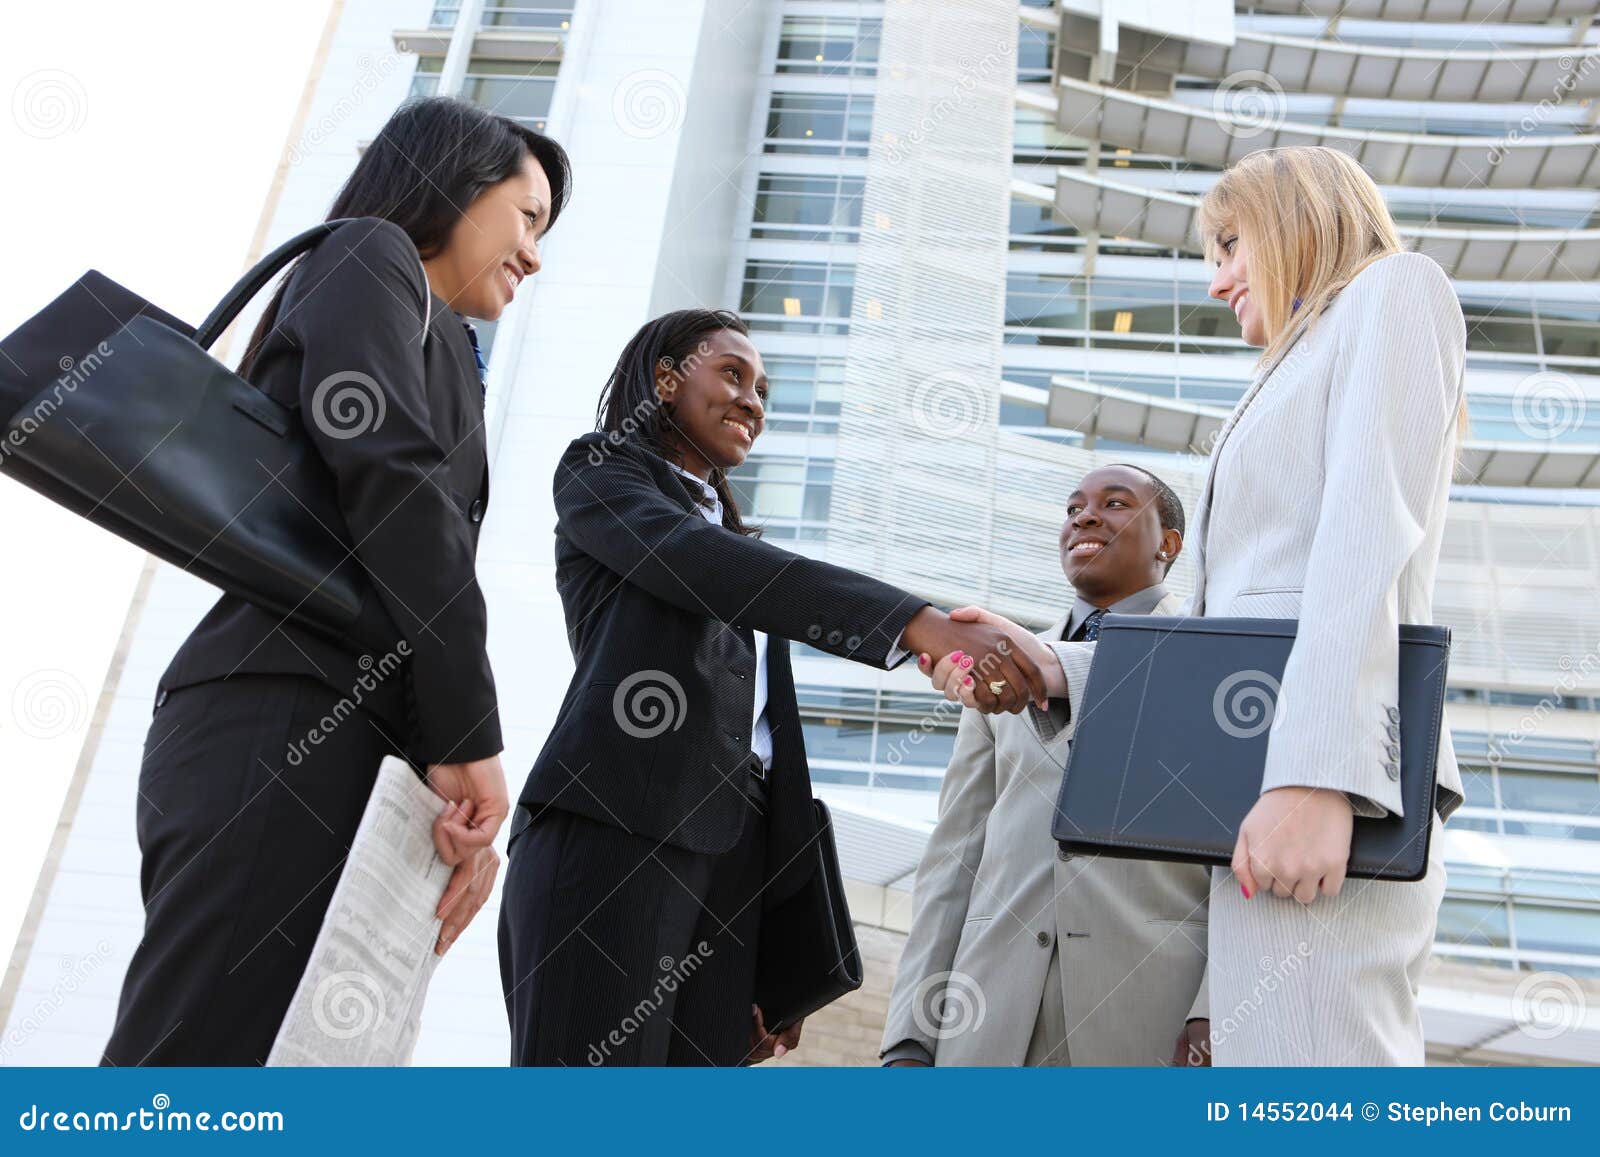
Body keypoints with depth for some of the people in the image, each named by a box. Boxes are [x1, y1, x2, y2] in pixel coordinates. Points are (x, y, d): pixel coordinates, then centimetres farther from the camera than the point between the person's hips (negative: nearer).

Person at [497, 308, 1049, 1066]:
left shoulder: (736, 542, 30)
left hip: (729, 858, 6)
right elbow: (698, 563, -12)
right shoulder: (600, 472, 12)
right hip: (612, 831, -6)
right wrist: (917, 622, -22)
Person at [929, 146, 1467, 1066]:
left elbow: (1373, 533, -10)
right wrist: (1056, 669, 11)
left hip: (1328, 761, -9)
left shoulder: (1392, 288, 9)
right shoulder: (1304, 374, 34)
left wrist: (1315, 772, -22)